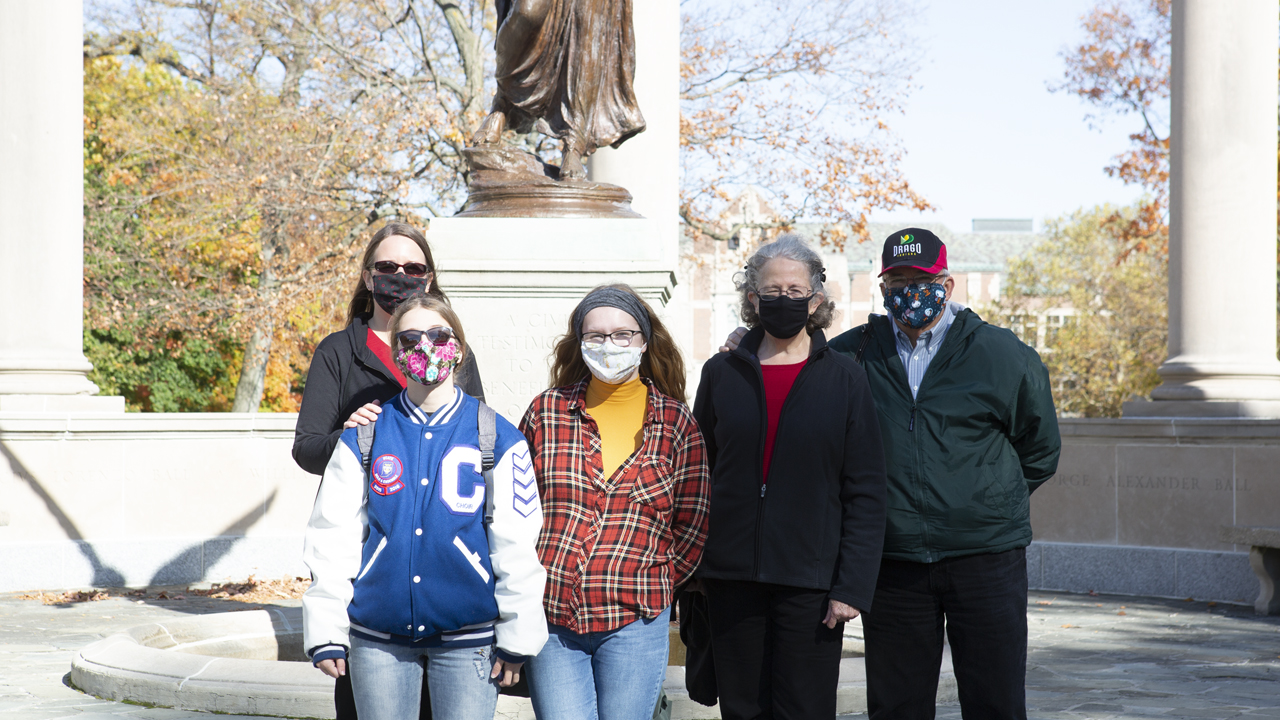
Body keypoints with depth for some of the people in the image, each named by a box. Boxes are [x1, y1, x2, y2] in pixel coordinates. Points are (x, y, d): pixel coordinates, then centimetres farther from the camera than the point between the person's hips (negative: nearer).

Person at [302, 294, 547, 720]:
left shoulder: (498, 438, 1)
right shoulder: (363, 436, 4)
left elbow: (517, 545, 1)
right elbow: (333, 535, 5)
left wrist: (516, 640, -1)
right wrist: (326, 633, 1)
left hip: (467, 639, -1)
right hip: (379, 641, 1)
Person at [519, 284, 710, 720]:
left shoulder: (676, 423, 5)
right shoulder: (546, 412, 6)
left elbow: (693, 523, 9)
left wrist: (659, 585, 5)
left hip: (634, 623, 0)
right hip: (551, 616, 0)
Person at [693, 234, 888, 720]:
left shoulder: (844, 379, 1)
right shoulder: (721, 374, 7)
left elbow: (866, 493, -1)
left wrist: (853, 585, -9)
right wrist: (692, 568, 4)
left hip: (810, 583, -2)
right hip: (732, 579, 2)